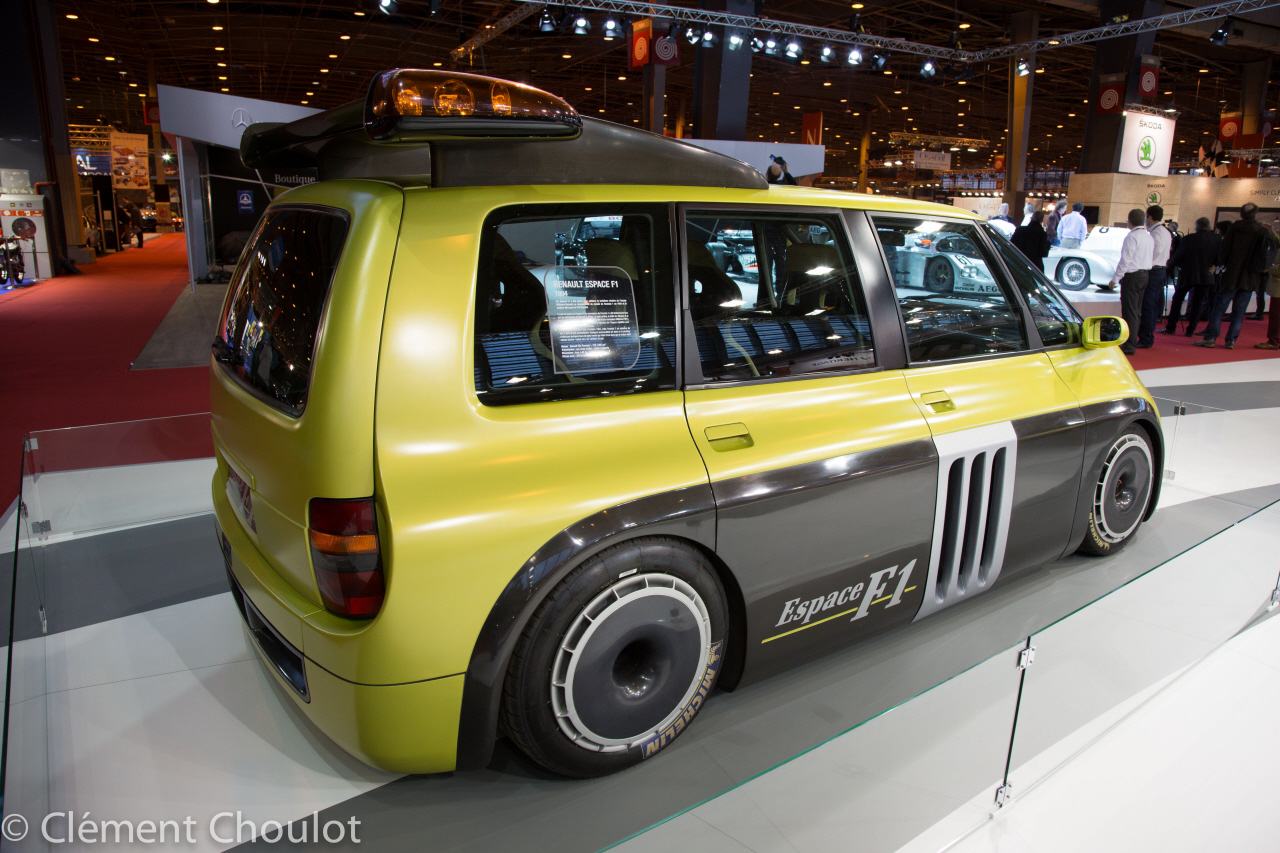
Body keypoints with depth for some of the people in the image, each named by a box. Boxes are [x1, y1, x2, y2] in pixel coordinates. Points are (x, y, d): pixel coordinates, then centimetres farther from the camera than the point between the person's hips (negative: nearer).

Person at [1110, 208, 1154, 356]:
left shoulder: (1132, 236, -15)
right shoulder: (1147, 236, 11)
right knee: (1136, 311, 15)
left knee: (1129, 311, -6)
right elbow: (1147, 257, 12)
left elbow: (1125, 260, -17)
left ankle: (1129, 345, -5)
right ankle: (1132, 340, 23)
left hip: (1132, 276, -9)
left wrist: (1115, 279, -12)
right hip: (1145, 274, 9)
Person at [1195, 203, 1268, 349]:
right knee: (1239, 311, 6)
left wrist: (1221, 263, 11)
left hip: (1231, 275, -1)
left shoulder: (1235, 227, -5)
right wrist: (1259, 269, 10)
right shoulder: (1263, 231, -3)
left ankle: (1210, 338, -3)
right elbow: (1263, 254, -3)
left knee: (1219, 307, 2)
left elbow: (1225, 248, -4)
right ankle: (1231, 340, 4)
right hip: (1250, 278, 2)